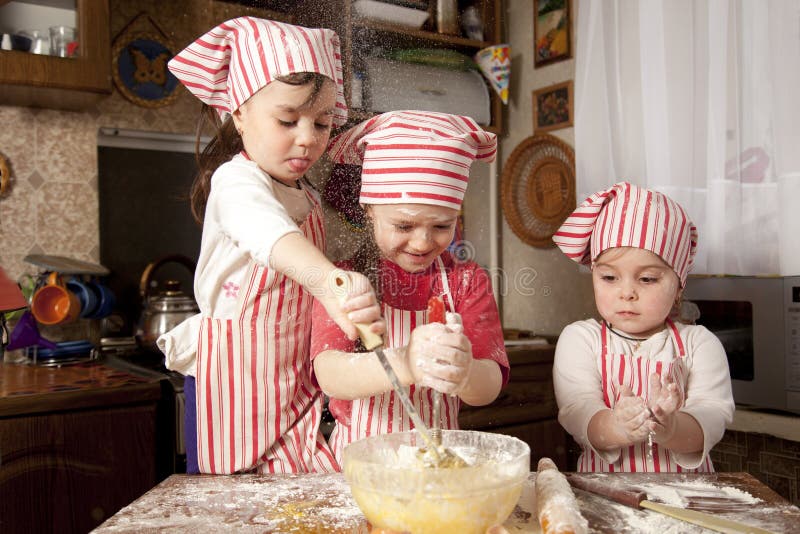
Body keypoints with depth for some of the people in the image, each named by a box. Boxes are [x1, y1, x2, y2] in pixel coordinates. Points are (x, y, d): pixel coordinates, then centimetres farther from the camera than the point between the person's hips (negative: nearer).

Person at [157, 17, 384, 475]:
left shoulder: (308, 196, 9)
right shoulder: (237, 181, -17)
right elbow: (269, 233, -42)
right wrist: (328, 279, -60)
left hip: (294, 379, 7)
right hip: (234, 379, -7)